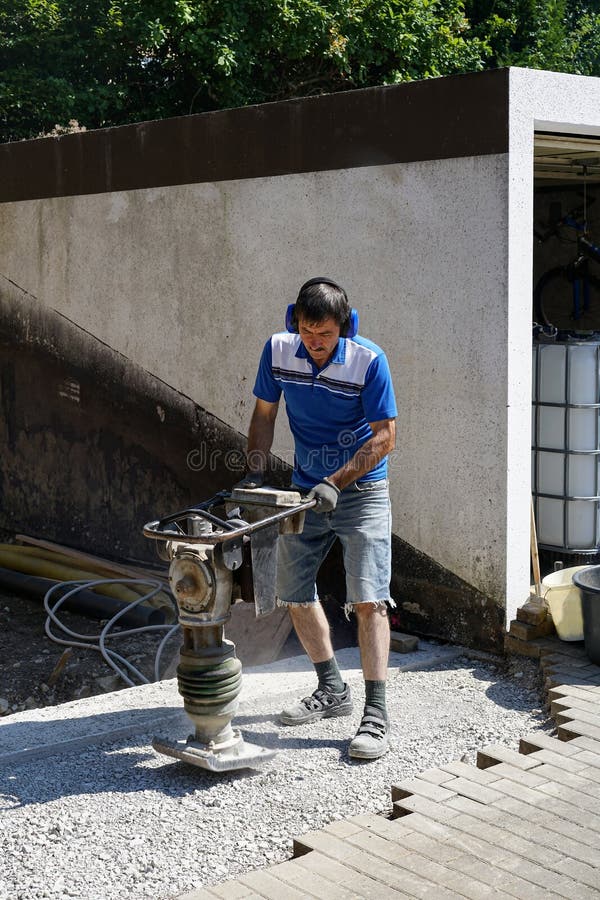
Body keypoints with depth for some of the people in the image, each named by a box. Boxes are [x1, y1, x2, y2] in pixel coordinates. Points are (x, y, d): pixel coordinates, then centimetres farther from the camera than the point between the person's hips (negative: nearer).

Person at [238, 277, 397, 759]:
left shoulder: (369, 360, -19)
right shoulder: (278, 350, -7)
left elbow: (385, 435, -17)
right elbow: (264, 414, 5)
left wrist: (335, 483, -25)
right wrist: (255, 474, -6)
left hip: (361, 490, -5)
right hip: (306, 491, 5)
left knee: (368, 600, -12)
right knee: (295, 594, 11)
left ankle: (376, 716, -8)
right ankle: (333, 690, 28)